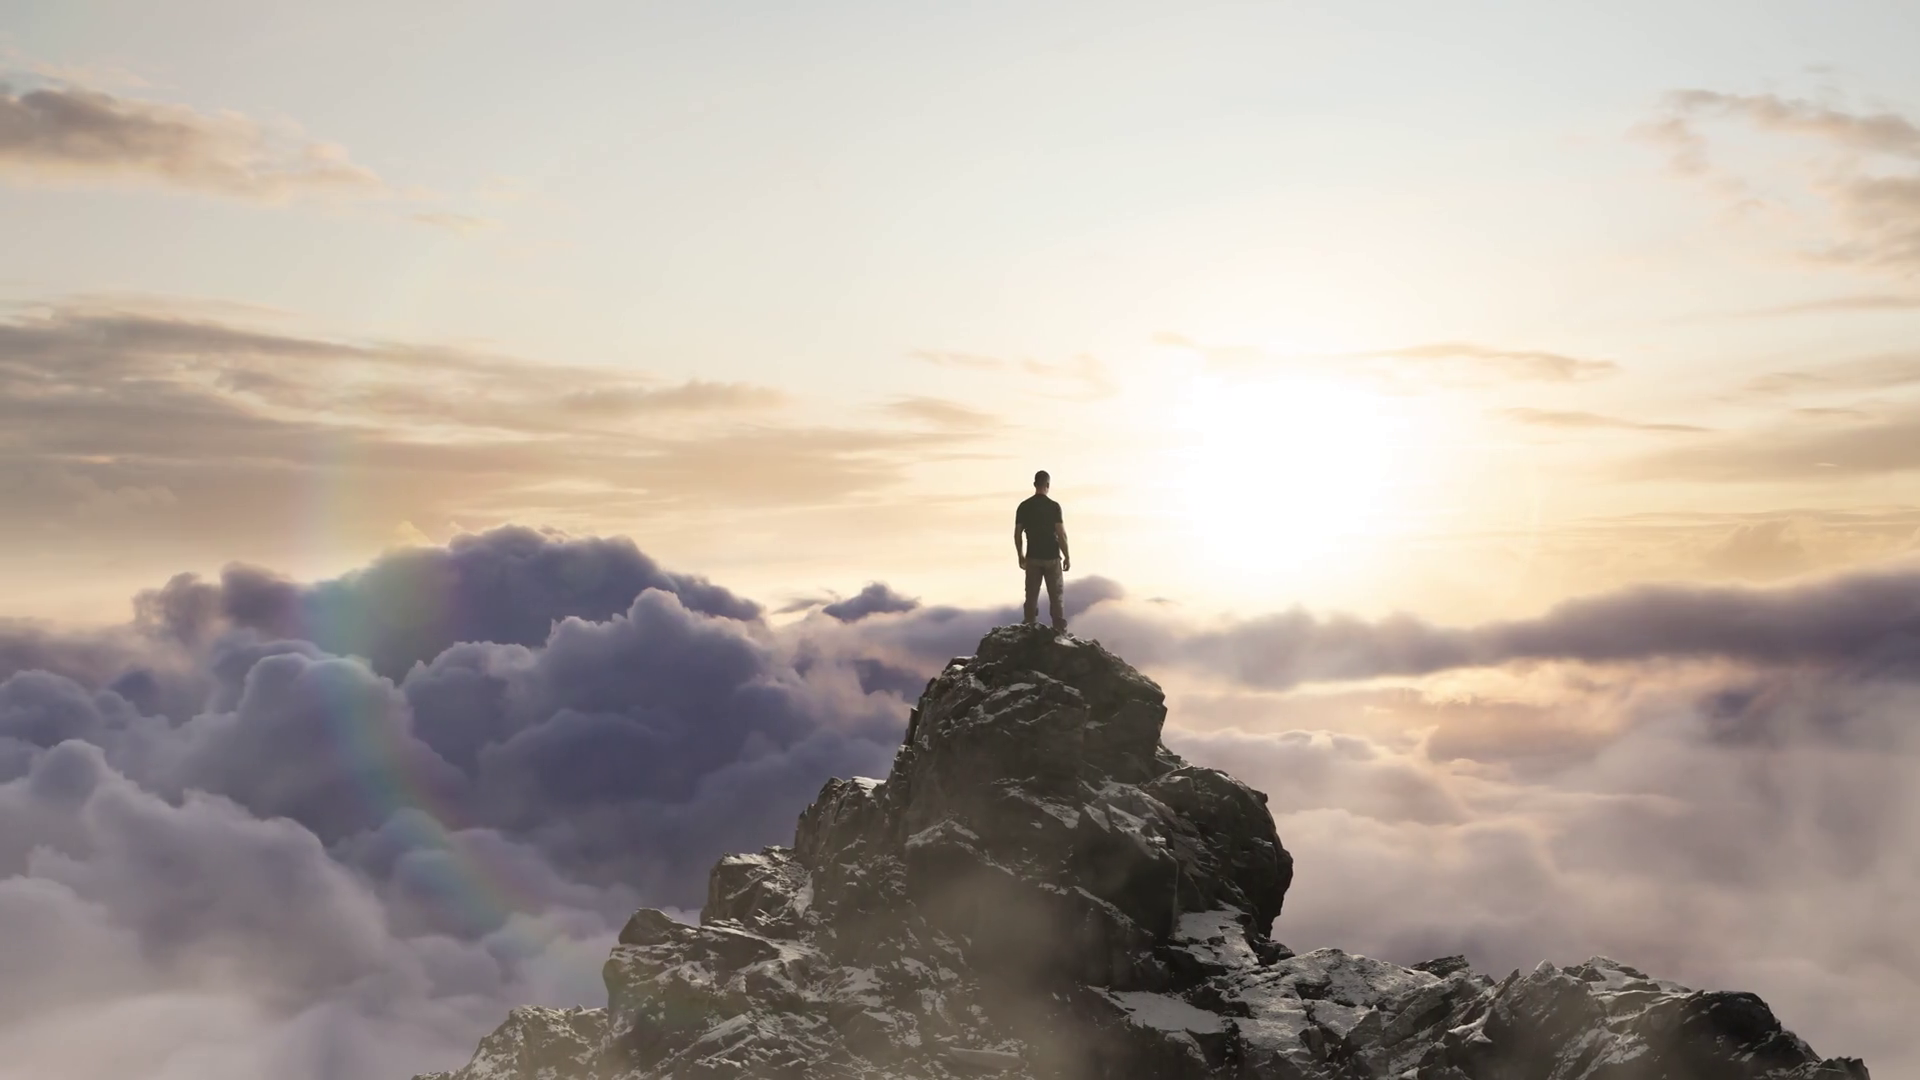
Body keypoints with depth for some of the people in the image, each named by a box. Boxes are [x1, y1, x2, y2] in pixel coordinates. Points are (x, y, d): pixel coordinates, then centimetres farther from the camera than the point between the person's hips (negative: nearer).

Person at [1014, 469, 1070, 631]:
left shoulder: (1024, 507, -1)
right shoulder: (1054, 506, -12)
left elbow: (1017, 534, 2)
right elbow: (1061, 534, -13)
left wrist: (1020, 556, 14)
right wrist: (1067, 556, -3)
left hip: (1032, 558, 3)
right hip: (1051, 557, -3)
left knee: (1031, 595, 11)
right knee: (1056, 595, 5)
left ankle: (1029, 628, 13)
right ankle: (1060, 630, 6)